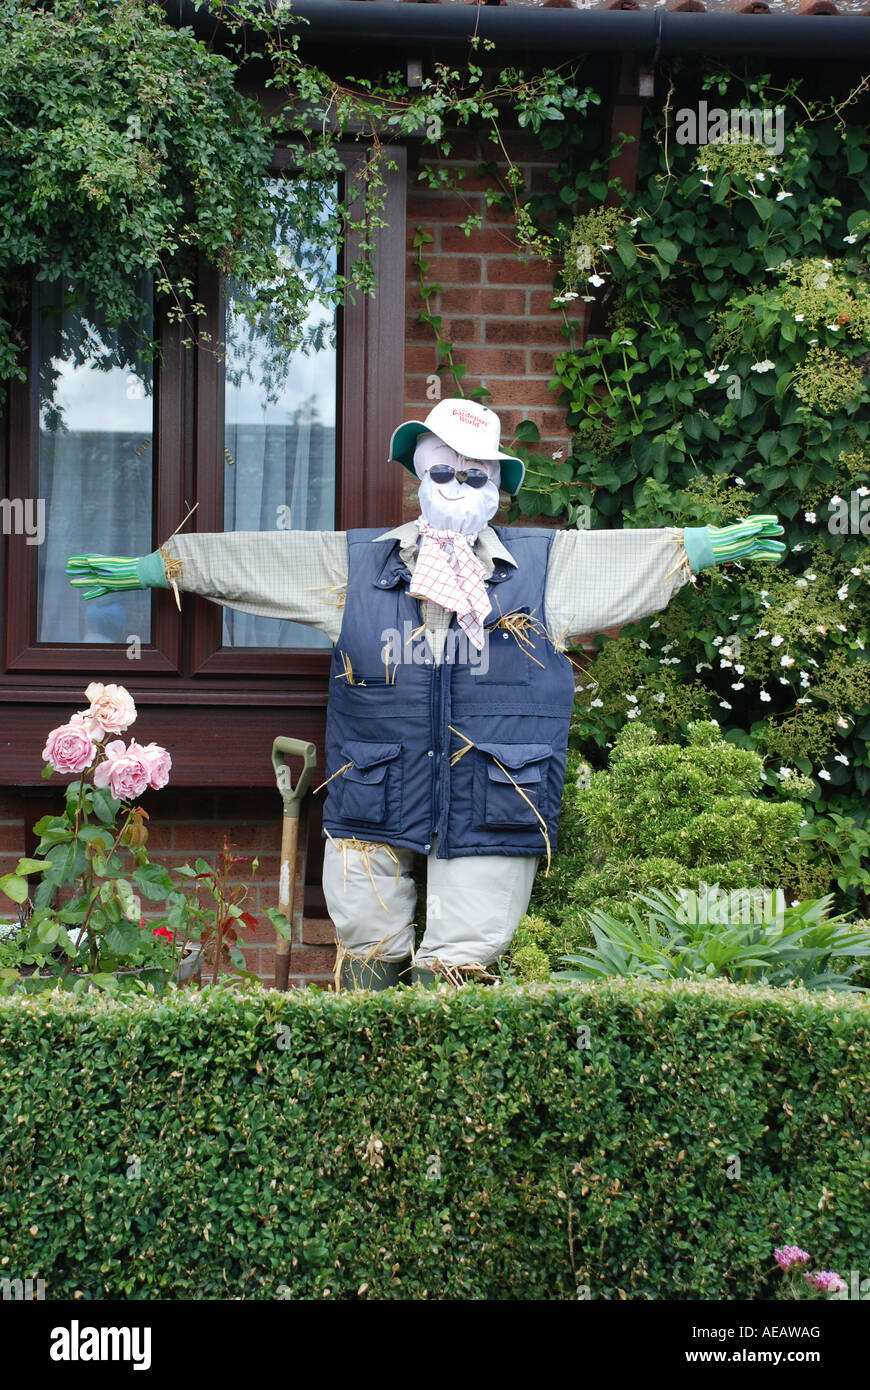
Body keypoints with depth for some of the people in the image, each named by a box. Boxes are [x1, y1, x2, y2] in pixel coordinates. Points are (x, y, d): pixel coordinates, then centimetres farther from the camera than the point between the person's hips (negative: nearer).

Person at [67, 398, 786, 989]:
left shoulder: (544, 563, 7)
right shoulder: (356, 561, 8)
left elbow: (644, 554, 13)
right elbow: (243, 558, 11)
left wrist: (709, 544, 8)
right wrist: (149, 567, 12)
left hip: (492, 804, -1)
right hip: (374, 800, 1)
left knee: (455, 963, 1)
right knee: (369, 948, 8)